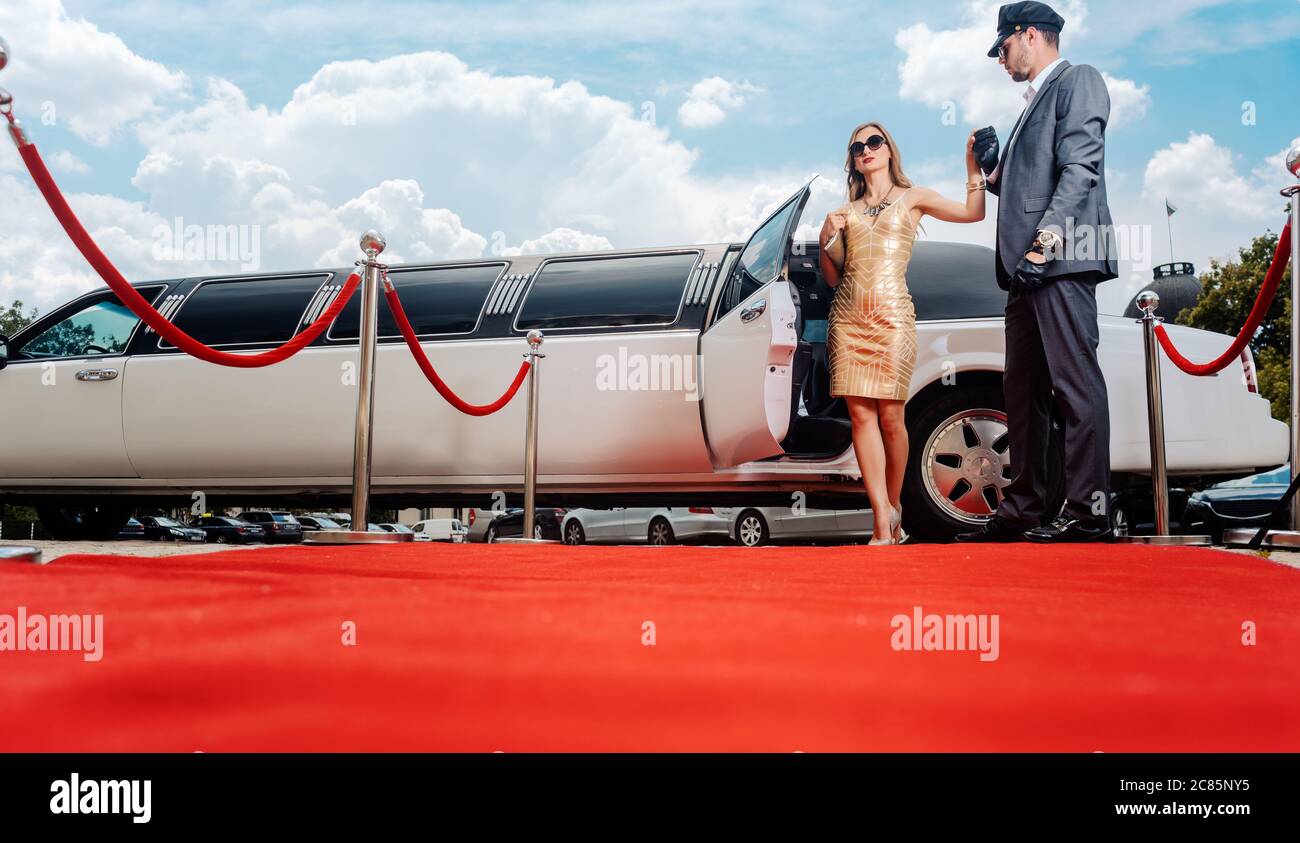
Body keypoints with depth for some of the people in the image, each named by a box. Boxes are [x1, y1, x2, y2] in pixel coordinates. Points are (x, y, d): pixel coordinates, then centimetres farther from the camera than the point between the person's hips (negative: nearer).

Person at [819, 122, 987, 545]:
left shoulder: (912, 197, 14)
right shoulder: (846, 211, 20)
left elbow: (973, 212, 2)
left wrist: (973, 167, -2)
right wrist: (826, 239, 3)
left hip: (892, 316, -2)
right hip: (848, 316, 3)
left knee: (890, 416, -6)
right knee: (861, 415, -7)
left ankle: (892, 508, 12)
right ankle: (883, 521, -9)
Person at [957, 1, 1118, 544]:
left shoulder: (1077, 80, 3)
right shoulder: (1035, 102, 29)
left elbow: (1080, 169, -12)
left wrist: (1044, 241, -20)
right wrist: (993, 169, 12)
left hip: (1061, 260, -10)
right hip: (1028, 267, 10)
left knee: (1075, 382, -11)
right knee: (1023, 392, 8)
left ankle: (1088, 513, -11)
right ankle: (1024, 509, 12)